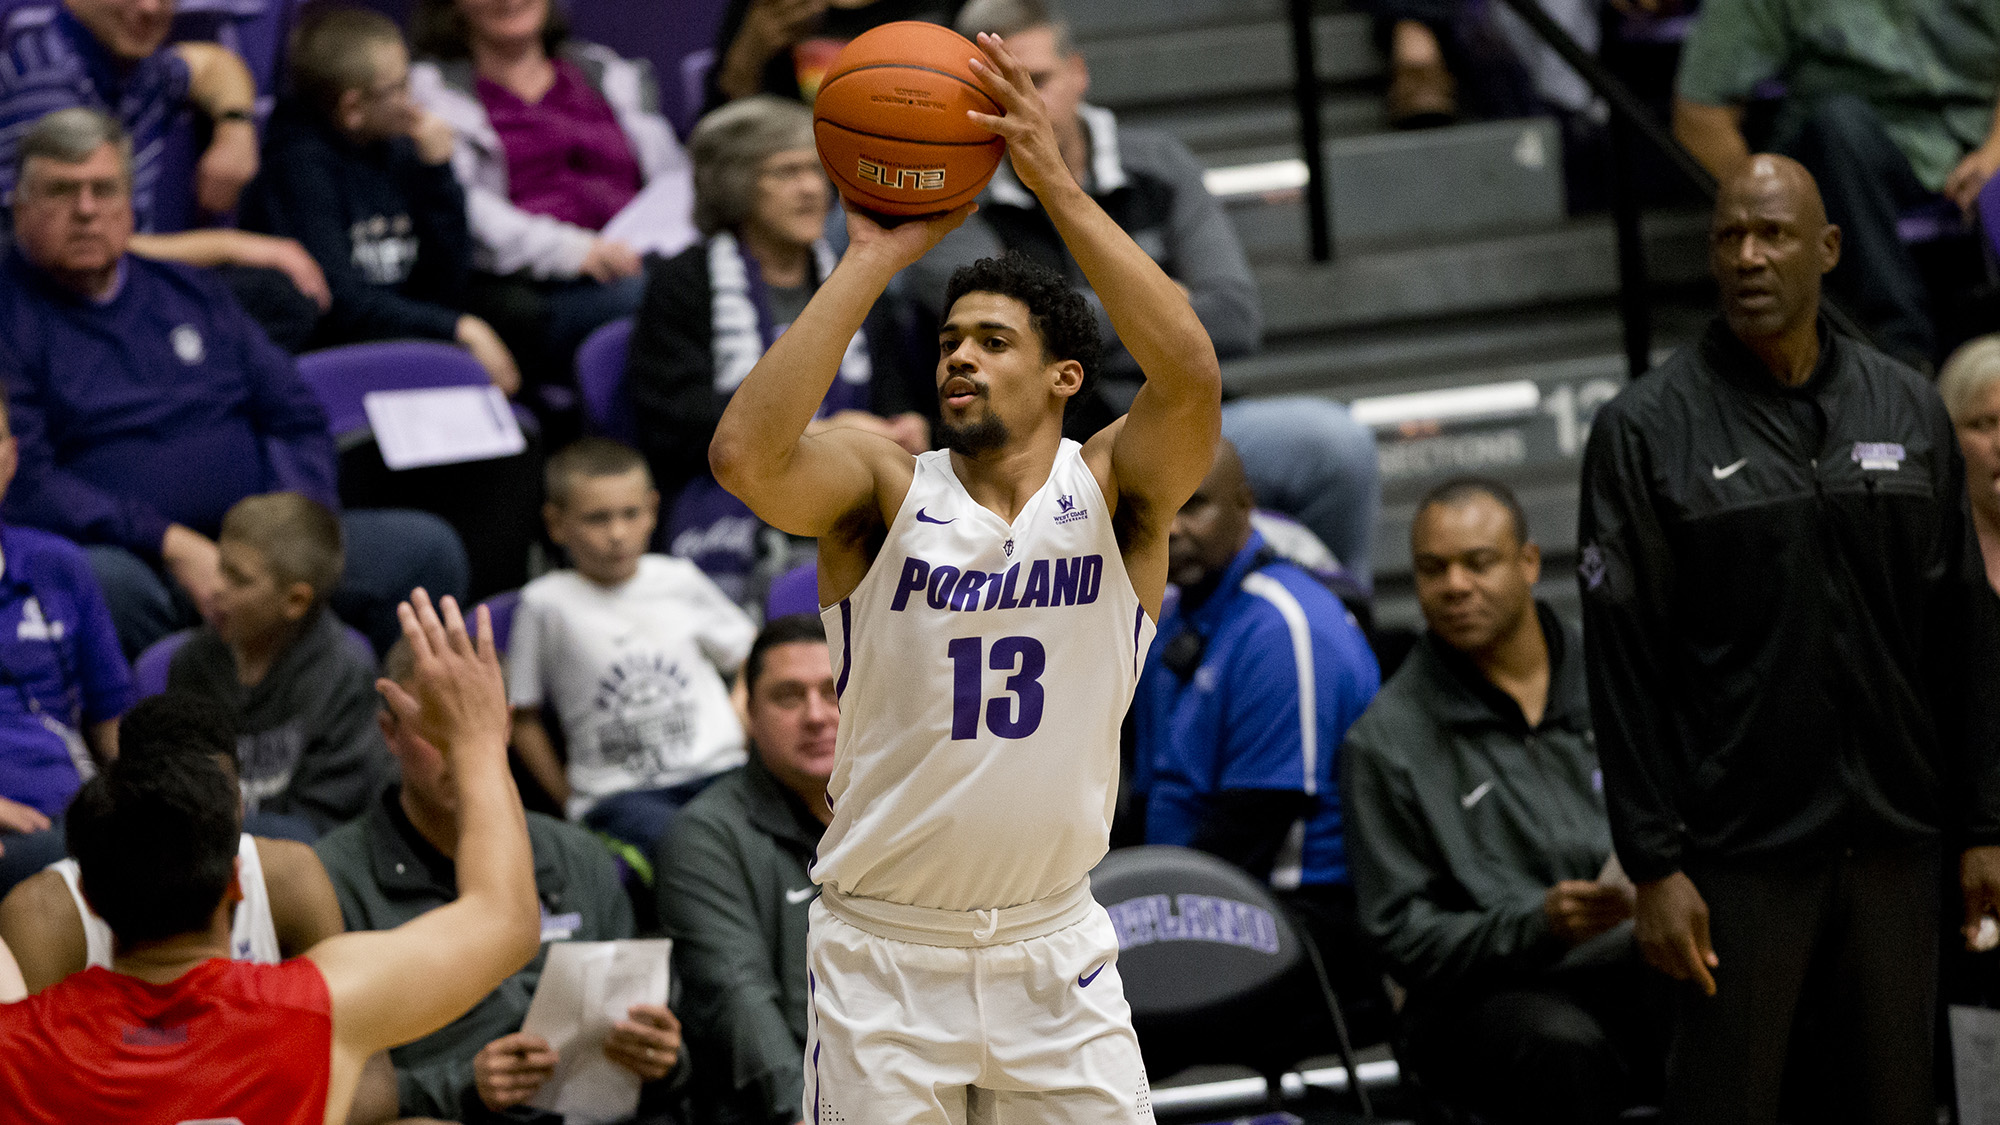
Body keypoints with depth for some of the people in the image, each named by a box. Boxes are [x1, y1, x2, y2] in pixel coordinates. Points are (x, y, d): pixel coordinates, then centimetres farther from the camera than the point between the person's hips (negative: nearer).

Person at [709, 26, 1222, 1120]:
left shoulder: (1112, 490, -2)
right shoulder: (886, 490, -3)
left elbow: (1189, 373, -23)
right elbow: (744, 455, -24)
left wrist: (1055, 182, -23)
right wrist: (873, 259, -20)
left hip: (1054, 952, 1)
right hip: (883, 953, -1)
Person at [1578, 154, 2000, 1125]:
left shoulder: (1908, 413, 9)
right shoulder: (1646, 430, -2)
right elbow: (1623, 667, -5)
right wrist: (1653, 866, -10)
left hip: (1894, 843, 4)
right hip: (1739, 851, -3)